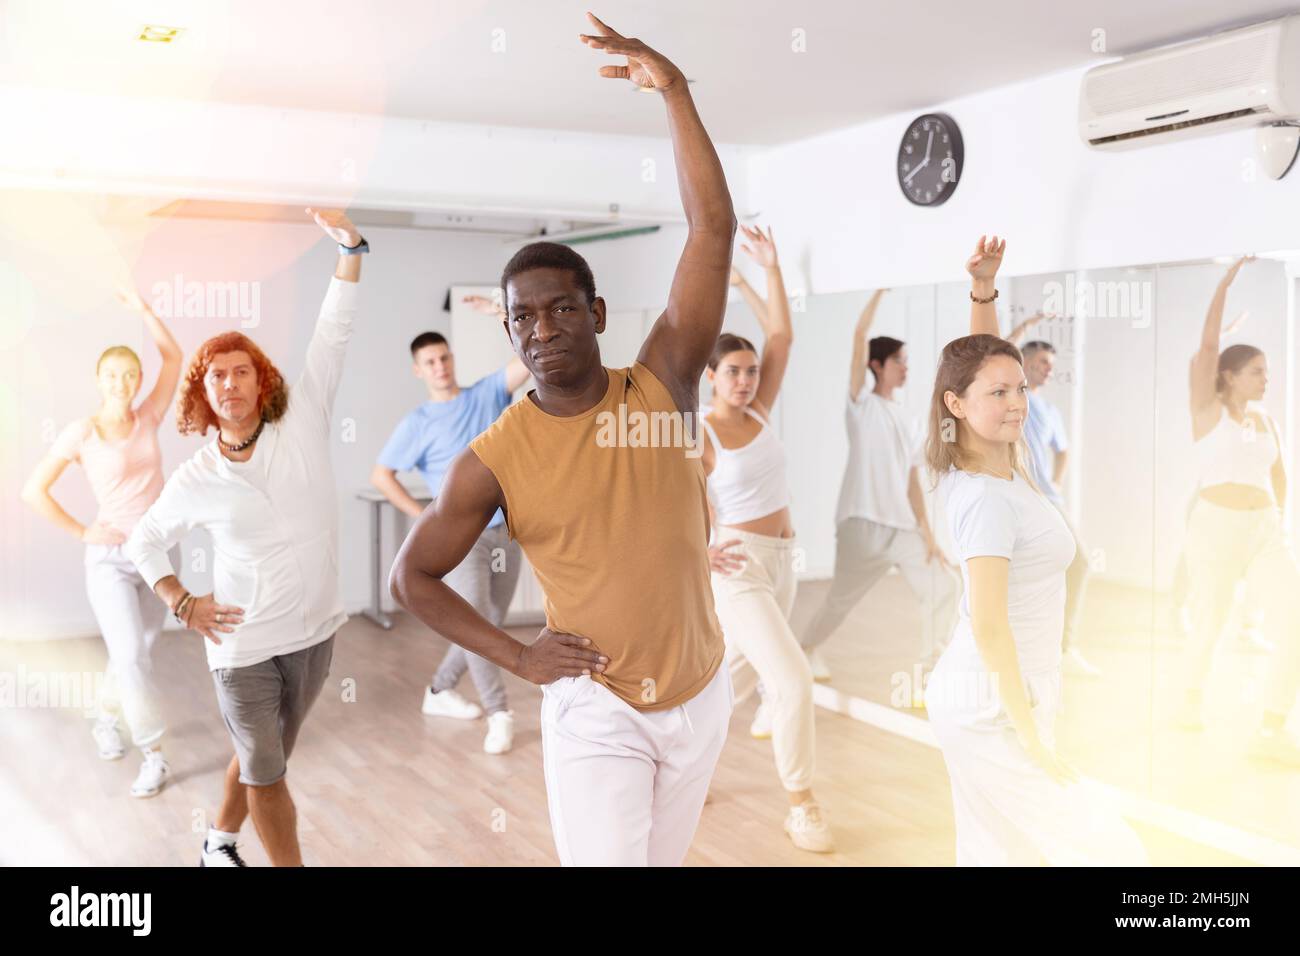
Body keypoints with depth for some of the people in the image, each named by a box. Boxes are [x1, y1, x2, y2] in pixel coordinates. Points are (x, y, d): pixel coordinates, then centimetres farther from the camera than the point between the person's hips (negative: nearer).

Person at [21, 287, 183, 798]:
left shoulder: (147, 419, 0)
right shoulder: (81, 433, -10)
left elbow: (172, 356, -2)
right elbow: (33, 491, -7)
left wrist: (143, 310, -9)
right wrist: (83, 532, -8)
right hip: (110, 559, -4)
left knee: (135, 652, 16)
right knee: (131, 657, -13)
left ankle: (105, 718, 42)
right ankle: (153, 755, -2)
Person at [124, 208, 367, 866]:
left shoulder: (301, 426, -6)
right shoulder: (196, 479, -5)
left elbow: (332, 337, -13)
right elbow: (144, 542, 11)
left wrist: (349, 249, -20)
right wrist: (184, 605, -2)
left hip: (313, 633, 2)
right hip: (243, 645, -2)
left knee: (260, 759, 20)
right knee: (265, 773, 5)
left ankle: (219, 845, 43)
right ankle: (288, 864, 22)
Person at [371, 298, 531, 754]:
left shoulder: (488, 394, 4)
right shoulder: (417, 424, -2)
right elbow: (380, 476, 0)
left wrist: (500, 312, -13)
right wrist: (421, 515, -5)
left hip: (505, 531, 4)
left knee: (489, 626, 12)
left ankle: (440, 691, 30)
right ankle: (499, 714, -5)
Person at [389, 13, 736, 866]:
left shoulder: (662, 387, -10)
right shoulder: (493, 461, -12)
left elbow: (713, 230, -15)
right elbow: (412, 577, 0)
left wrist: (675, 93, -19)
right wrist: (517, 657, -6)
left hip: (703, 695, 3)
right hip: (596, 711, -3)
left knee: (662, 858, 21)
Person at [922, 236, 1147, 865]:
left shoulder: (997, 463, 4)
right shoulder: (988, 499, -21)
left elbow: (982, 359, 17)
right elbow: (989, 630, -22)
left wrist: (983, 289, 3)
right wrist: (1033, 743, -18)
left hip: (992, 692, 9)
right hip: (992, 704, -9)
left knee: (991, 854, 13)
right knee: (1109, 852, -2)